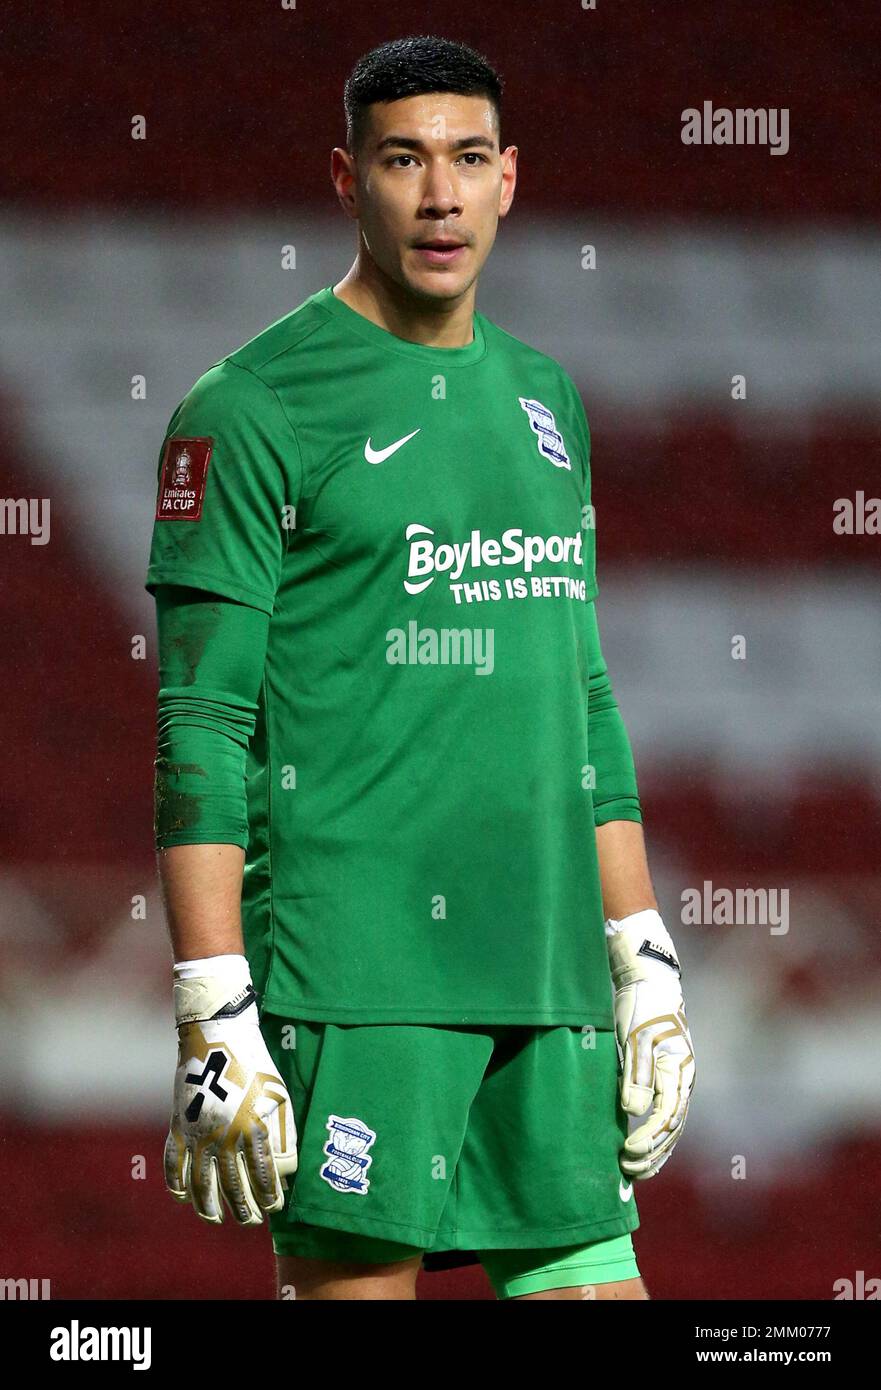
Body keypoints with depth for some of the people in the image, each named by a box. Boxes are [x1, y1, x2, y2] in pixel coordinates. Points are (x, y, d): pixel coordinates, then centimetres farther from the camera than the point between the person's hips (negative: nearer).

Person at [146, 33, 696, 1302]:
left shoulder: (542, 396, 17)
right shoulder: (251, 410, -3)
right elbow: (200, 731, -7)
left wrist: (647, 968, 17)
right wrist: (215, 1023, -13)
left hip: (549, 975, 6)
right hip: (355, 961, -6)